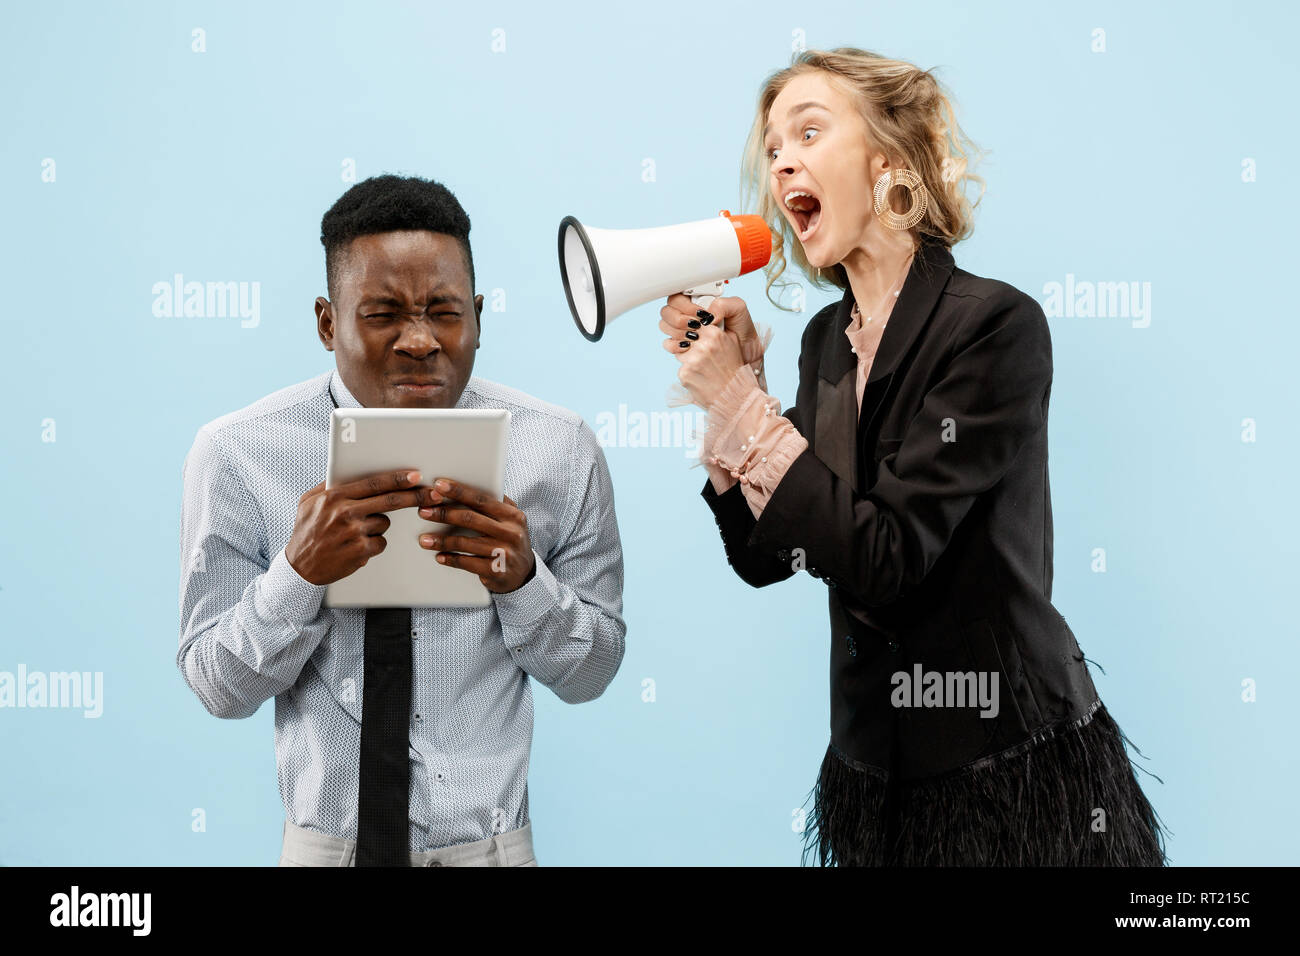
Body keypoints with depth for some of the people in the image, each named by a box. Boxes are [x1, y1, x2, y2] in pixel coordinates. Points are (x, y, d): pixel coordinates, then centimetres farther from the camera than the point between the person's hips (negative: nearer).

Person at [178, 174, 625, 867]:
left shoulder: (559, 451, -10)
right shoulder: (235, 456, -13)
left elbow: (590, 675, -4)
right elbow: (218, 687, -9)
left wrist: (523, 578, -23)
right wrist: (299, 573, -27)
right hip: (321, 842, -1)